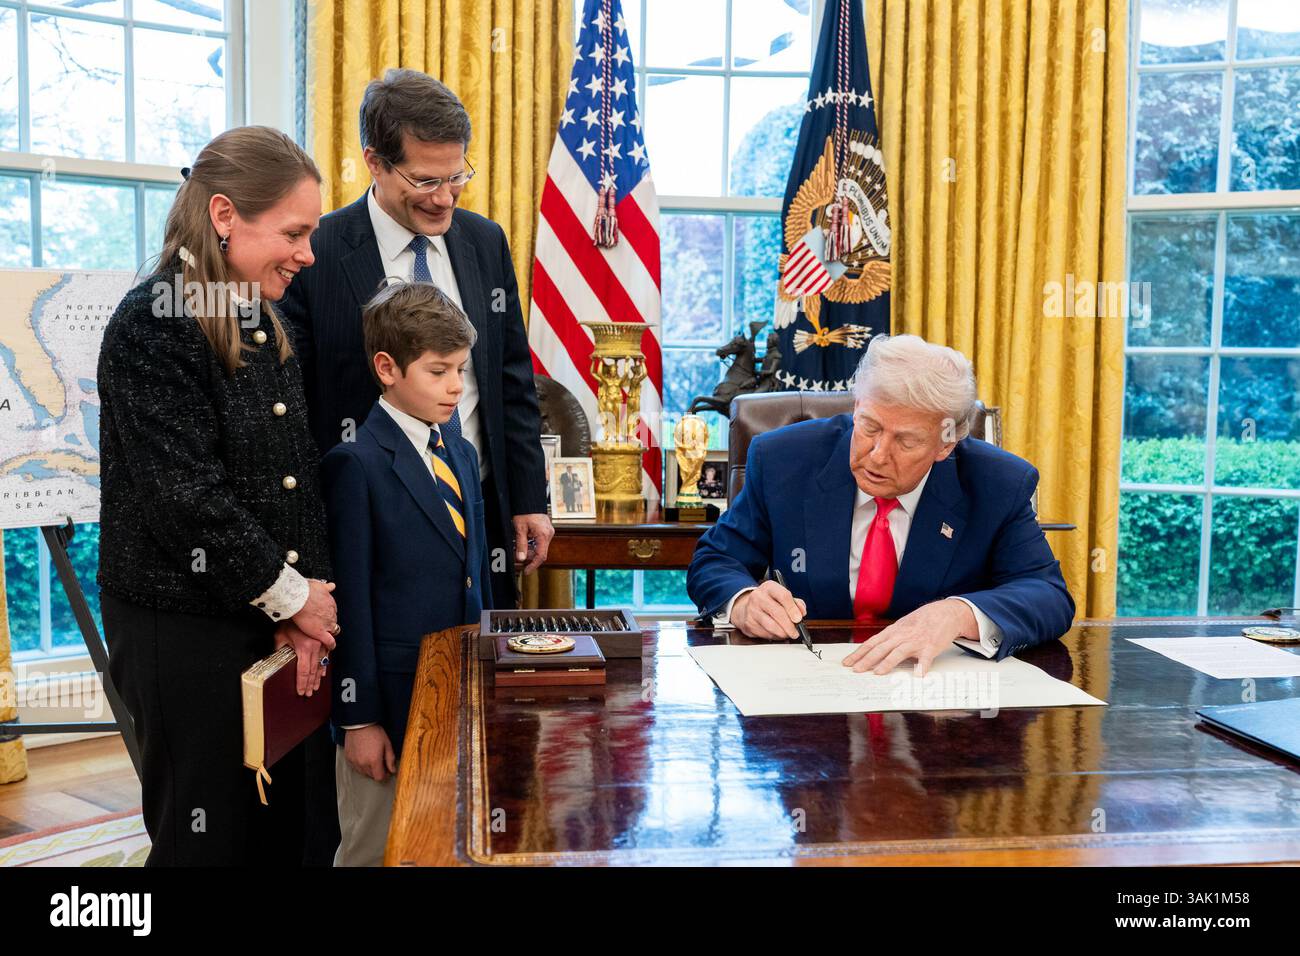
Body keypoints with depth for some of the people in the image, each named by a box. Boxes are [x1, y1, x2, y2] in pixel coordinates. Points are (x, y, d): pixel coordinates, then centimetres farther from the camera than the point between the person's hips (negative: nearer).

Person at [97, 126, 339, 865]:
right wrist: (292, 596, -13)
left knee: (284, 826, 14)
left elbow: (300, 478, 7)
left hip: (273, 622, 7)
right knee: (209, 833, 7)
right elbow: (187, 494, -21)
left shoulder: (264, 324, 9)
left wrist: (304, 604, -3)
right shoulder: (155, 325, -15)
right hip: (186, 632, -7)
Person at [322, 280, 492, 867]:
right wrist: (357, 718, -12)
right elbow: (350, 599, -13)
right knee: (375, 852, 8)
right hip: (389, 703, -6)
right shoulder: (354, 465, -12)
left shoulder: (462, 455, 11)